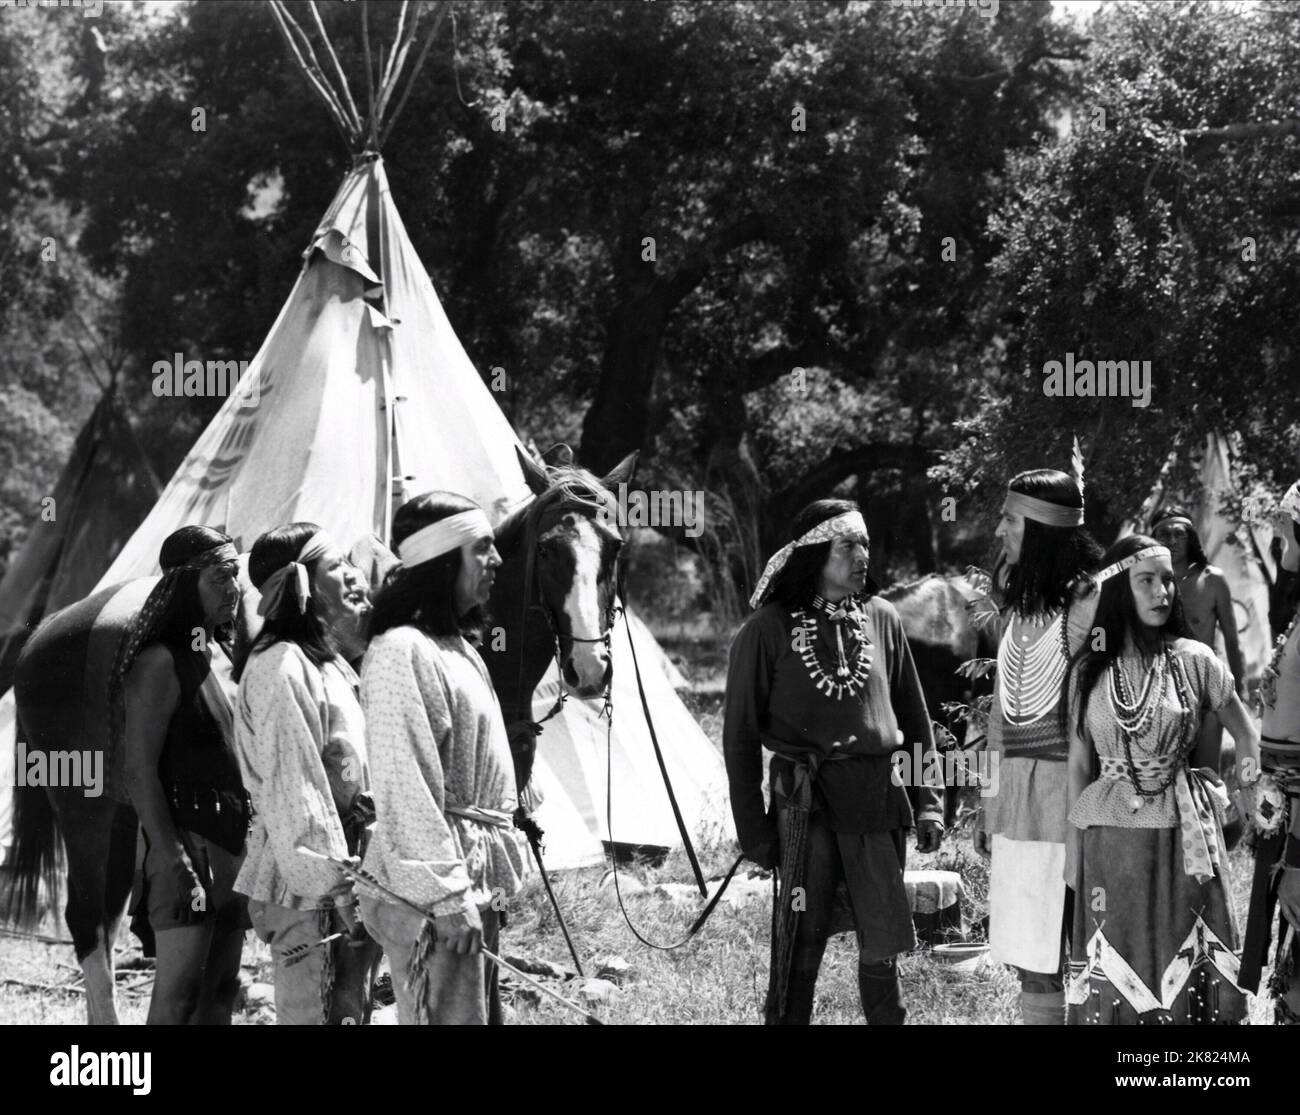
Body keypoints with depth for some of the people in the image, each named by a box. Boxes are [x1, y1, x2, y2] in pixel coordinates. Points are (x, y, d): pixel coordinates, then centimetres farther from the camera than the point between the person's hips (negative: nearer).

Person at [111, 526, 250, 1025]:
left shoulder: (218, 659, 15)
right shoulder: (161, 661, -11)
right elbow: (139, 771, -16)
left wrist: (246, 840, 13)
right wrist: (172, 856, -22)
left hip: (230, 840, 9)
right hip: (187, 838, -9)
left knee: (221, 992, 10)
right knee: (178, 994, -12)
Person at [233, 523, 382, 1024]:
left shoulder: (329, 663, 16)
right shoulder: (281, 667, -14)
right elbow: (296, 790, -19)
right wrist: (339, 889, -20)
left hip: (347, 870, 9)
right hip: (309, 888, -9)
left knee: (352, 1010, 12)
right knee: (315, 1013, -8)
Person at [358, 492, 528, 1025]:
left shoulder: (460, 649, 17)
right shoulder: (402, 651, -14)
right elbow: (405, 787, -19)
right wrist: (446, 895, -21)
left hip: (478, 883, 10)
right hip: (433, 893, -10)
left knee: (483, 1013, 12)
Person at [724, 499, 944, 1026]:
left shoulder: (882, 619, 8)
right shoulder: (768, 630, -2)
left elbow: (915, 719, 16)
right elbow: (740, 735, 2)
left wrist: (930, 800, 11)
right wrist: (753, 828, 0)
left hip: (878, 801, 3)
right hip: (807, 804, -3)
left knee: (882, 946, 5)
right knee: (799, 947, -4)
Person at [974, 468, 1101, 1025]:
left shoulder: (1091, 602, -10)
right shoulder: (1015, 602, 13)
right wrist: (988, 802, 19)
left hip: (1070, 791, -7)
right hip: (1017, 797, 7)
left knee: (1079, 953, -3)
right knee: (1030, 958, 8)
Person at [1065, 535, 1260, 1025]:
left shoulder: (1195, 661, -2)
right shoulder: (1090, 669, 2)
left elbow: (1246, 735, 10)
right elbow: (1078, 762, 8)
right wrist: (1075, 847, 6)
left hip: (1183, 838, -1)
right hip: (1111, 842, 1)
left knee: (1184, 977, 1)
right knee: (1113, 979, 4)